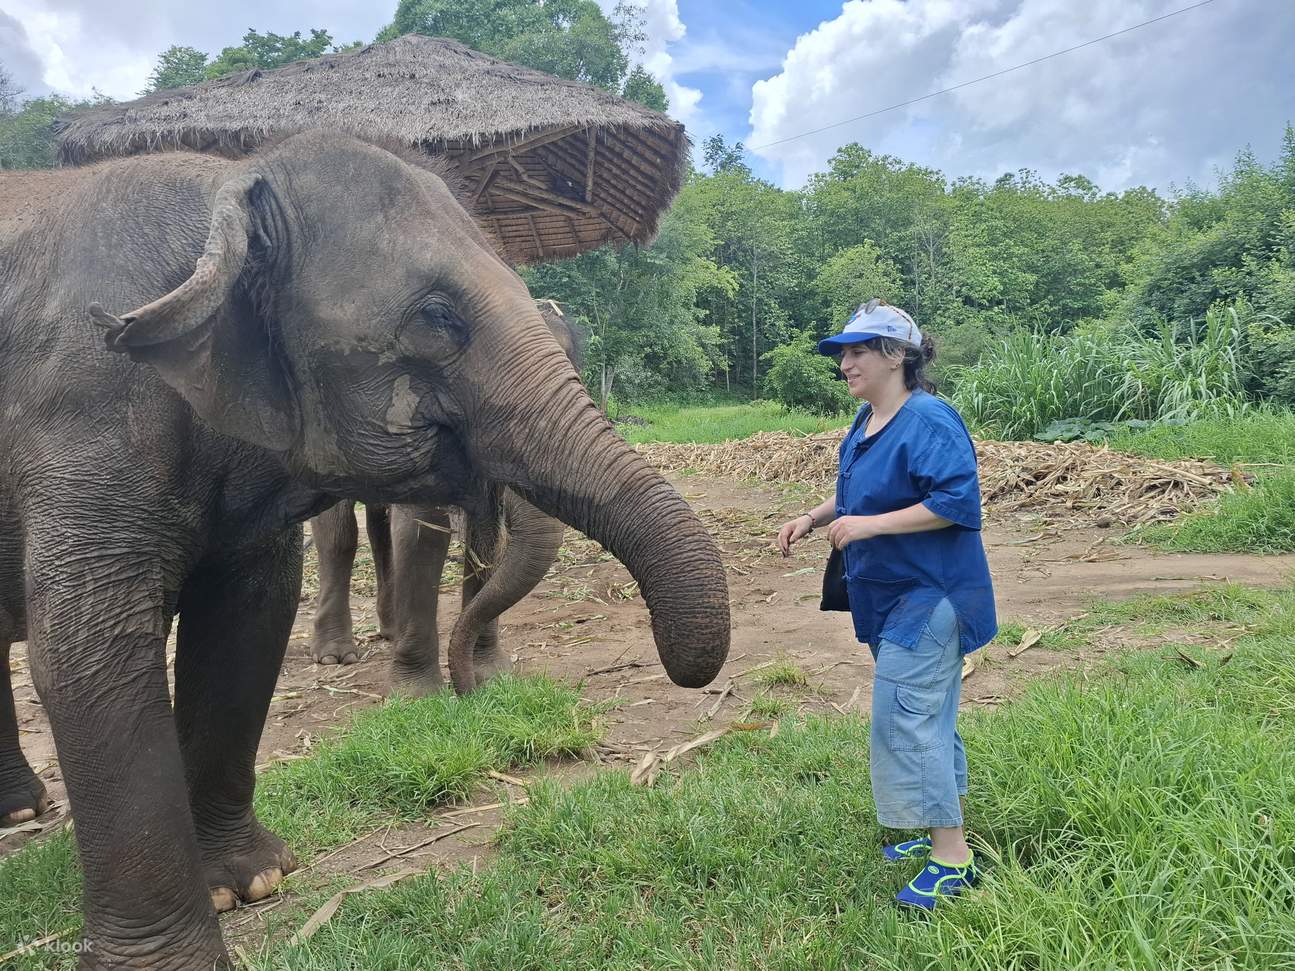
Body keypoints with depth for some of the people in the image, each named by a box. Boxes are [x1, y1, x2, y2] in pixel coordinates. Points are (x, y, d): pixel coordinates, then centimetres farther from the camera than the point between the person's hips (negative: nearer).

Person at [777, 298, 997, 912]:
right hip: (886, 596, 9)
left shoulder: (929, 421, -19)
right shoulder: (865, 421, 10)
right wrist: (812, 518, 8)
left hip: (926, 596, -9)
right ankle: (943, 830, 31)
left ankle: (952, 859, 3)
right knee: (928, 719, 17)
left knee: (903, 718, -9)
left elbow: (956, 502, -27)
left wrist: (868, 525, -27)